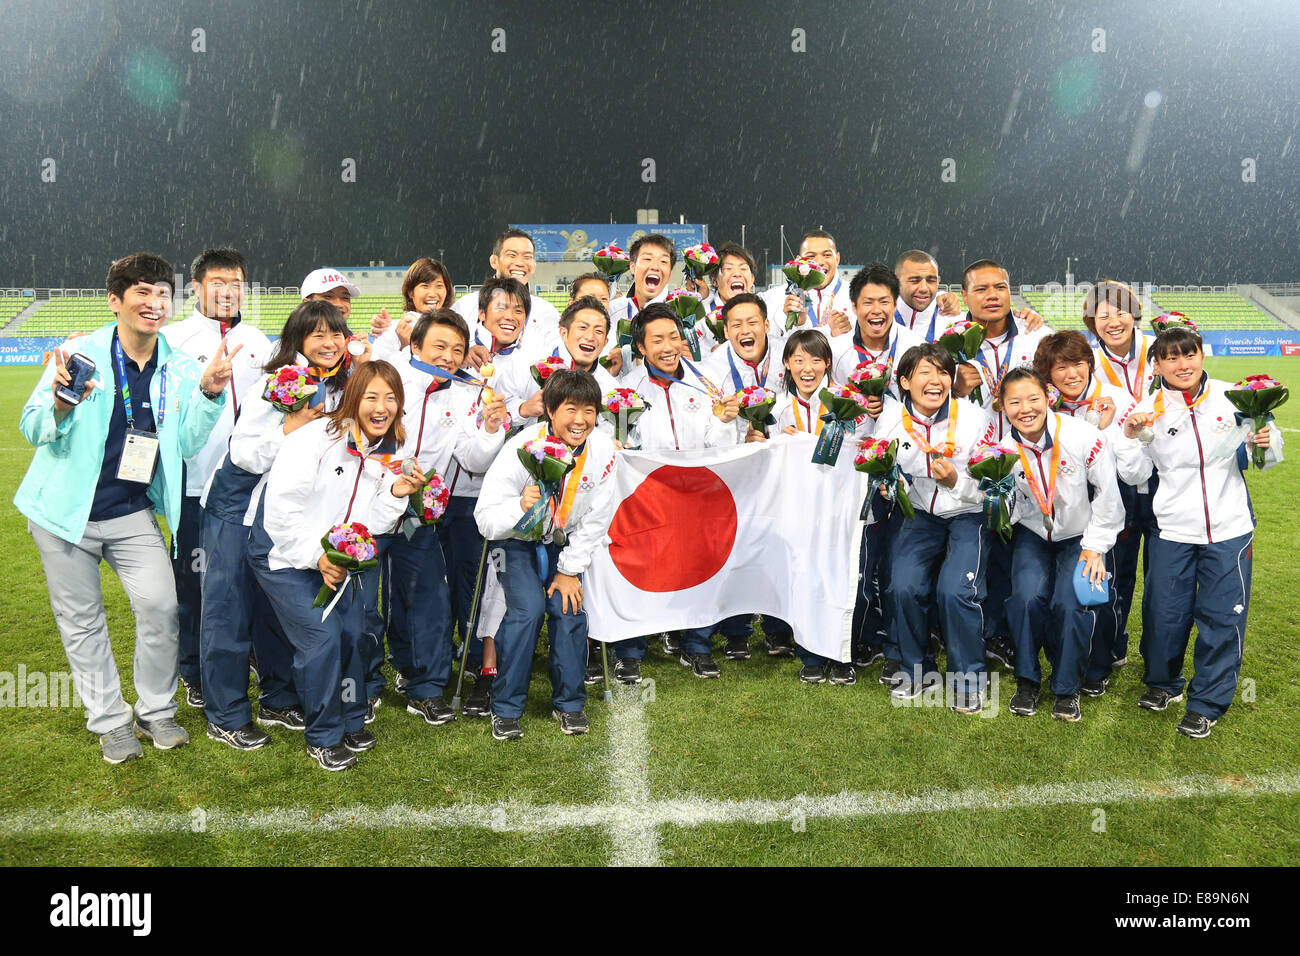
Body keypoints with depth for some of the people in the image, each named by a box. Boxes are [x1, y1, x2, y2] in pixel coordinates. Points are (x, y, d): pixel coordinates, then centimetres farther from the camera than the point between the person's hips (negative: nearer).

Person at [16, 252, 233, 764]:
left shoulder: (179, 369, 0)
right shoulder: (80, 353, -9)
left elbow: (186, 445, -3)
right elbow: (33, 429, -9)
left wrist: (209, 393, -17)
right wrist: (61, 403, -31)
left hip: (132, 514, 2)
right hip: (67, 509, -2)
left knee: (160, 604, -9)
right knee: (81, 617, 6)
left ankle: (157, 711, 12)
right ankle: (110, 721, 23)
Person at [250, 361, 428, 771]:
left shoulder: (388, 455, 1)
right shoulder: (317, 437, -19)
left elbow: (372, 526, -1)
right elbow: (281, 506, -21)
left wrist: (396, 494, -18)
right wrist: (315, 556, -20)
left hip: (338, 556, 6)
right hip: (286, 554, -6)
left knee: (353, 633, 0)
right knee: (322, 637, -12)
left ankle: (351, 721, 23)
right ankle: (324, 737, 6)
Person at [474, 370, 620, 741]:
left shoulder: (603, 449, -21)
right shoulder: (521, 449, -30)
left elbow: (595, 519, -10)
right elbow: (485, 518, -31)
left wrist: (570, 570, -9)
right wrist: (521, 506, -51)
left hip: (564, 540, 3)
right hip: (517, 540, -3)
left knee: (570, 607, -11)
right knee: (528, 608, -19)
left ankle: (569, 703, 10)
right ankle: (506, 708, -3)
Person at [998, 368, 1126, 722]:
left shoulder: (1083, 437, -23)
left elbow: (1108, 495, -9)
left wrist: (1095, 547, -6)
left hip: (1081, 535, -1)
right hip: (1033, 534, 2)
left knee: (1071, 604, -21)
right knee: (1027, 596, -22)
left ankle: (1067, 688, 3)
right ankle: (1027, 680, 1)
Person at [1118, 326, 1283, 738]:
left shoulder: (1232, 397, -4)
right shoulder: (1148, 410, -4)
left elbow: (1259, 460, 7)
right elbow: (1136, 476, -1)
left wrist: (1267, 444, -15)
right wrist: (1131, 438, -16)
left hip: (1229, 528, 0)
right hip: (1172, 530, 0)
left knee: (1222, 616, 5)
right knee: (1164, 614, 7)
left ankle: (1208, 701, 22)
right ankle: (1163, 682, 34)